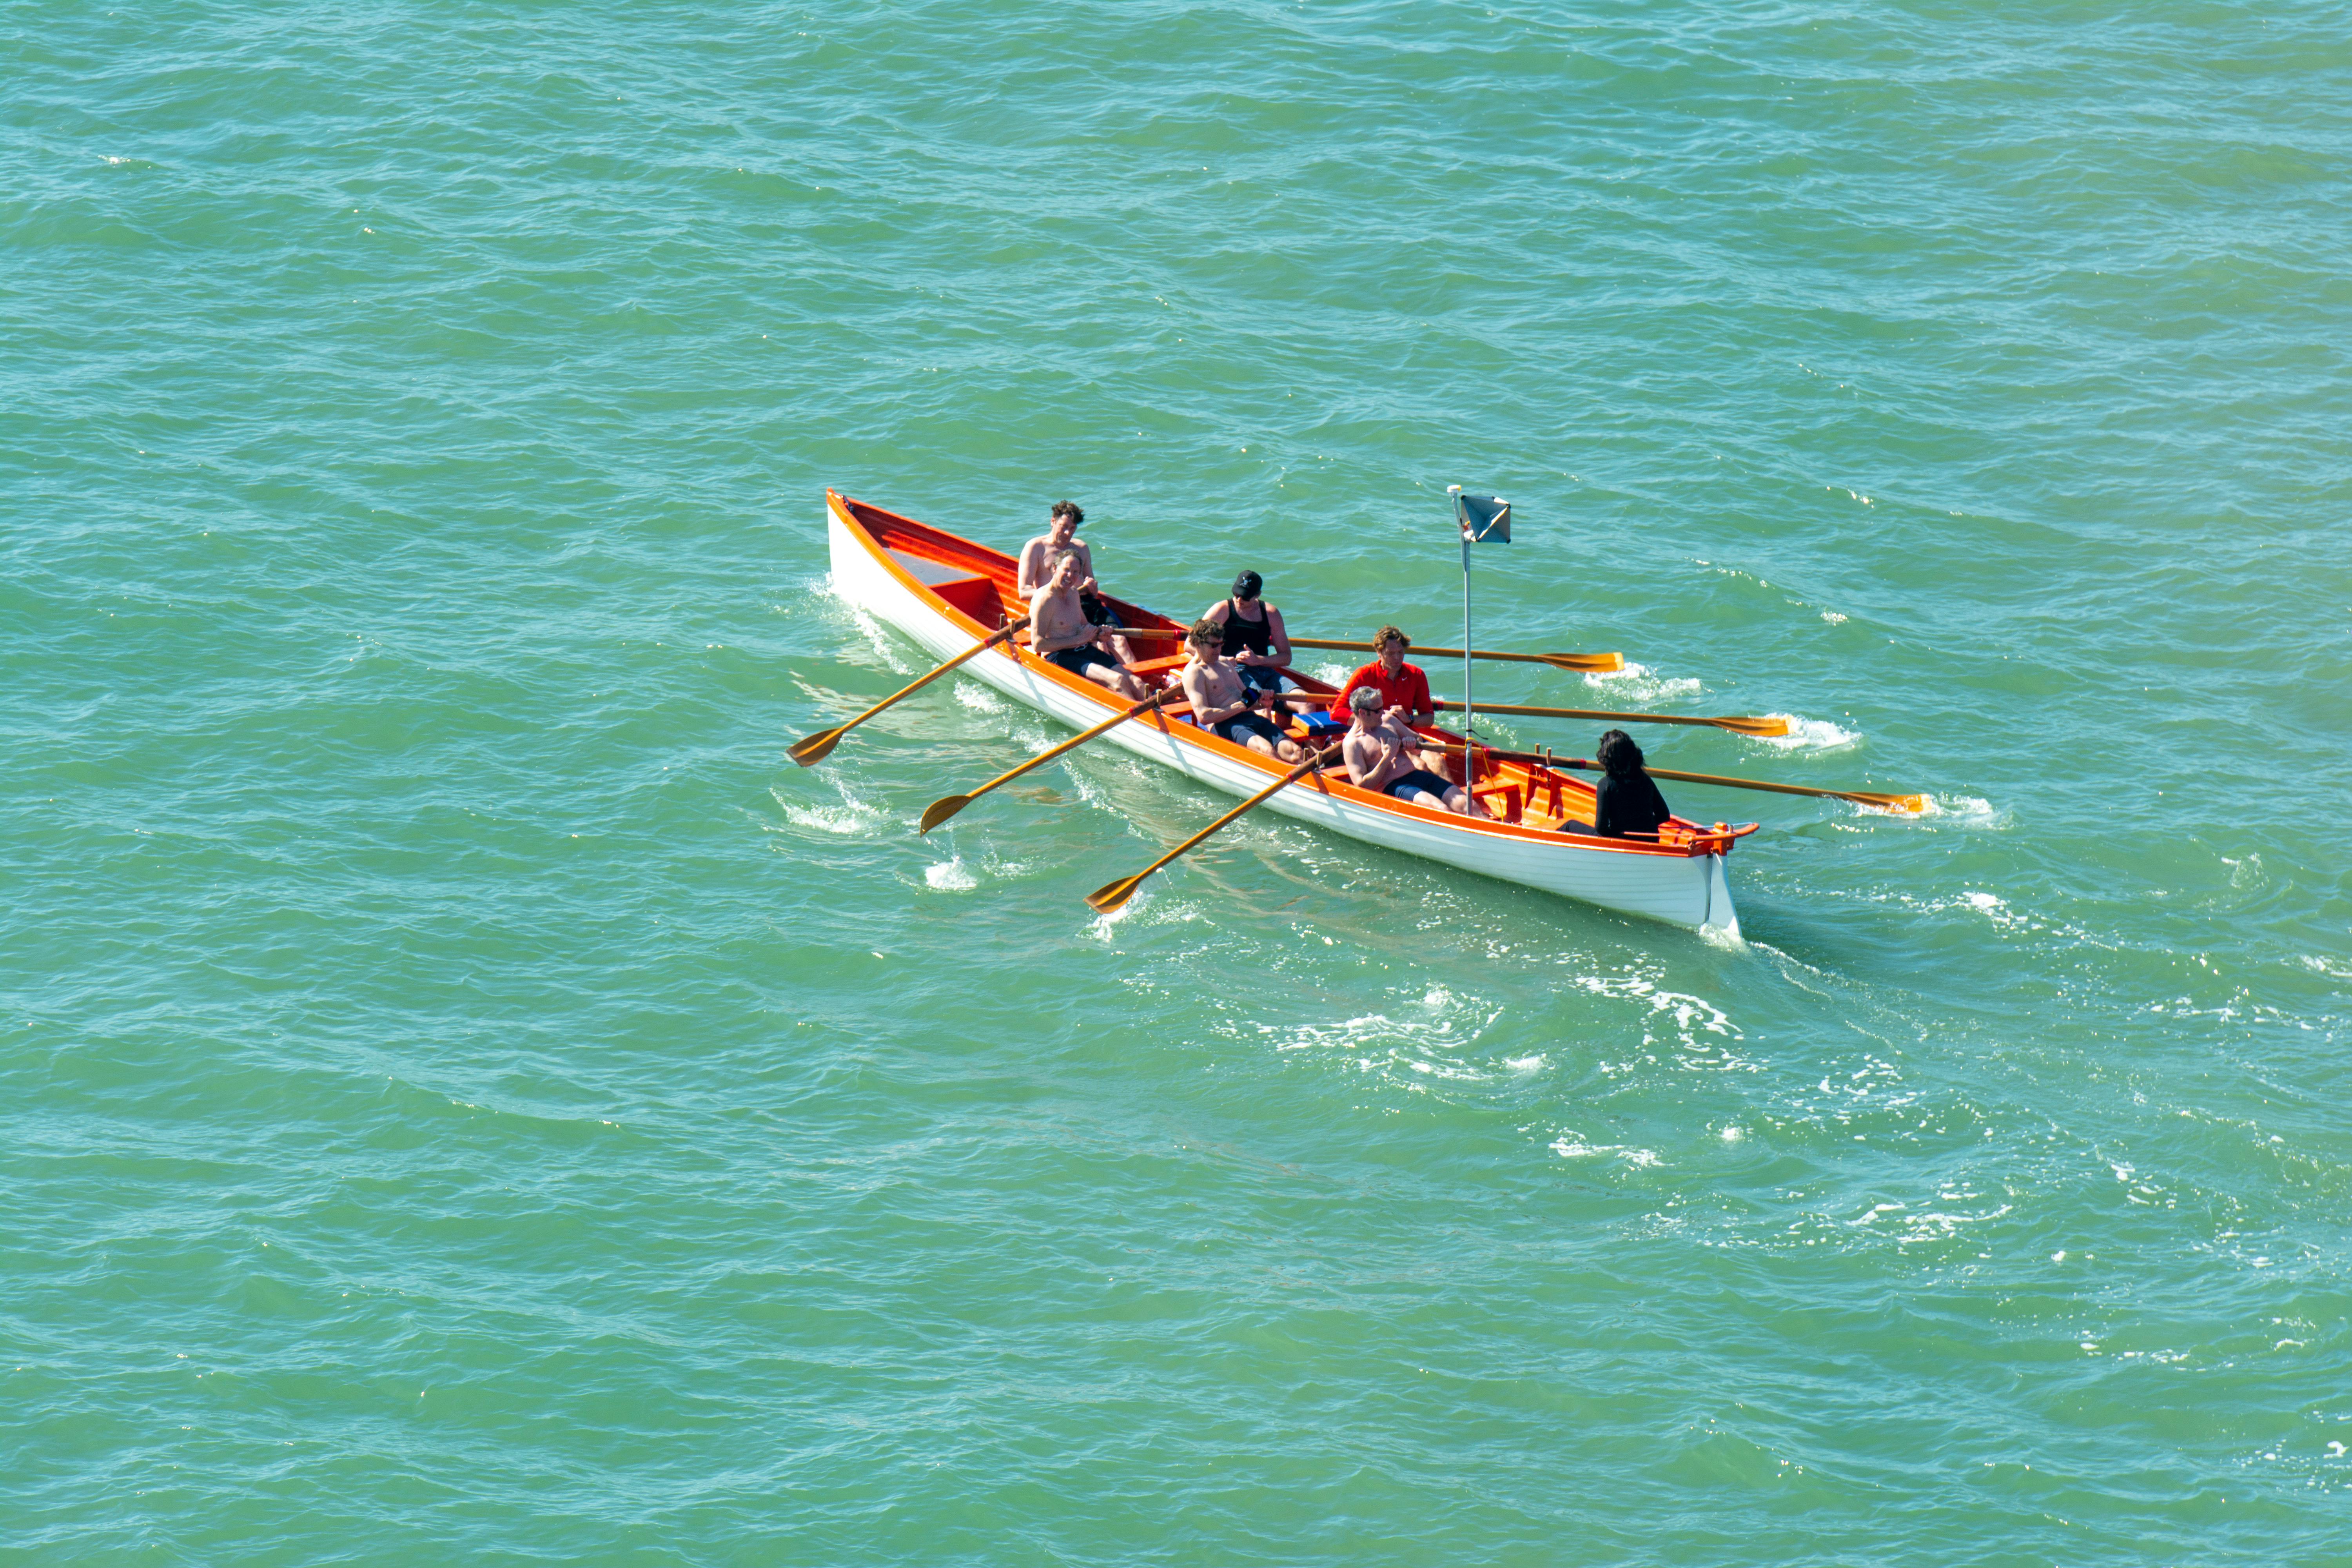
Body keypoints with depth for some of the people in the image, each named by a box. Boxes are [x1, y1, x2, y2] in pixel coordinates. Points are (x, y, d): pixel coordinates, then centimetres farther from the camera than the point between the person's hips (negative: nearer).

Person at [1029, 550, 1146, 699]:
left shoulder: (1073, 593, 16)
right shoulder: (1044, 599, -11)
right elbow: (1038, 645, -18)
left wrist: (1099, 633, 6)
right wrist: (1079, 639, -14)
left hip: (1087, 652, 8)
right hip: (1058, 657, -8)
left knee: (1136, 683, -13)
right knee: (1118, 680, -27)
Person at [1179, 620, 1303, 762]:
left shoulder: (1225, 663, 24)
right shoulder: (1193, 672, -1)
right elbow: (1203, 716, -13)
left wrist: (1261, 699, 6)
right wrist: (1241, 707, -11)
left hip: (1251, 718, 8)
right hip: (1225, 726, -8)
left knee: (1293, 751, -21)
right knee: (1267, 750, -37)